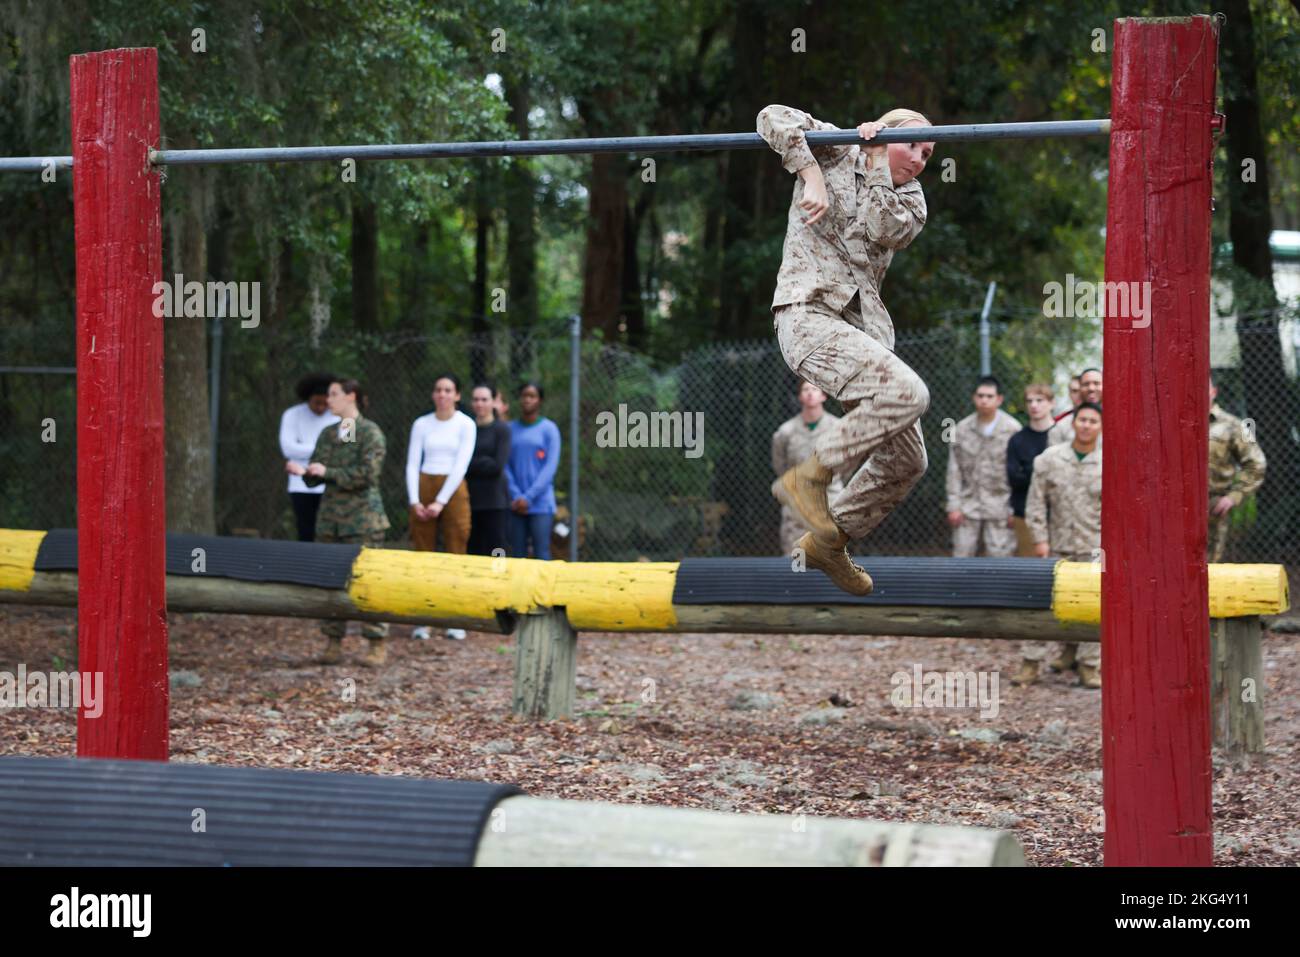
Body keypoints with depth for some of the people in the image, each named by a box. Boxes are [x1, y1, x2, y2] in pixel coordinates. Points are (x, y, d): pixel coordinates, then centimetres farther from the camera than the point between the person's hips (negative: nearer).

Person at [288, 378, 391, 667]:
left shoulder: (370, 433, -5)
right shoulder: (327, 435, 14)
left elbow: (368, 473, -15)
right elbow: (316, 478, 16)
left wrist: (328, 472, -16)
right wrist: (303, 472, -7)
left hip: (362, 519, -6)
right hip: (330, 518, 6)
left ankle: (377, 646, 0)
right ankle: (334, 643, 11)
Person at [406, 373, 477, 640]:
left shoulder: (465, 425, -1)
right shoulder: (421, 424, 7)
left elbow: (461, 465, -7)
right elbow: (412, 464, 5)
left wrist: (441, 502, -13)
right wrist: (414, 501, -8)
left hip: (453, 489, -2)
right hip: (424, 488, 2)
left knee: (455, 555, -4)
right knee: (423, 555, 0)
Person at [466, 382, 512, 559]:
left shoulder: (501, 429, 0)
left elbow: (498, 466, -9)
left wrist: (469, 465, -6)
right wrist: (483, 463, -5)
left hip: (495, 501, -4)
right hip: (470, 500, 4)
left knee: (497, 554, -7)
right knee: (474, 553, 3)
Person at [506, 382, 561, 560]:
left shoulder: (549, 429, 1)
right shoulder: (510, 429, 9)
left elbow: (551, 466, -5)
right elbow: (506, 466, 6)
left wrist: (529, 497, -11)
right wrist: (516, 496, -7)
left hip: (541, 504, -3)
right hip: (516, 505, 3)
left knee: (541, 553, -8)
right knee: (517, 554, 1)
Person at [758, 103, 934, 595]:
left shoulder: (910, 199, 18)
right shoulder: (833, 152, 7)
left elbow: (883, 230, -3)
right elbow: (773, 117, -7)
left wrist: (878, 166, -2)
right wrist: (810, 174, -14)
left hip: (862, 325, 8)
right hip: (810, 314, -8)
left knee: (906, 460, 7)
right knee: (906, 391, -30)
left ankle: (827, 541, 23)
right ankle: (808, 478, -21)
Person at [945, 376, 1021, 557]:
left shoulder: (1013, 430, -6)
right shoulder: (962, 429, 4)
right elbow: (954, 470, 6)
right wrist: (953, 505, 0)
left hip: (999, 508, -3)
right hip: (968, 506, 3)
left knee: (1000, 555, -2)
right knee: (961, 556, 4)